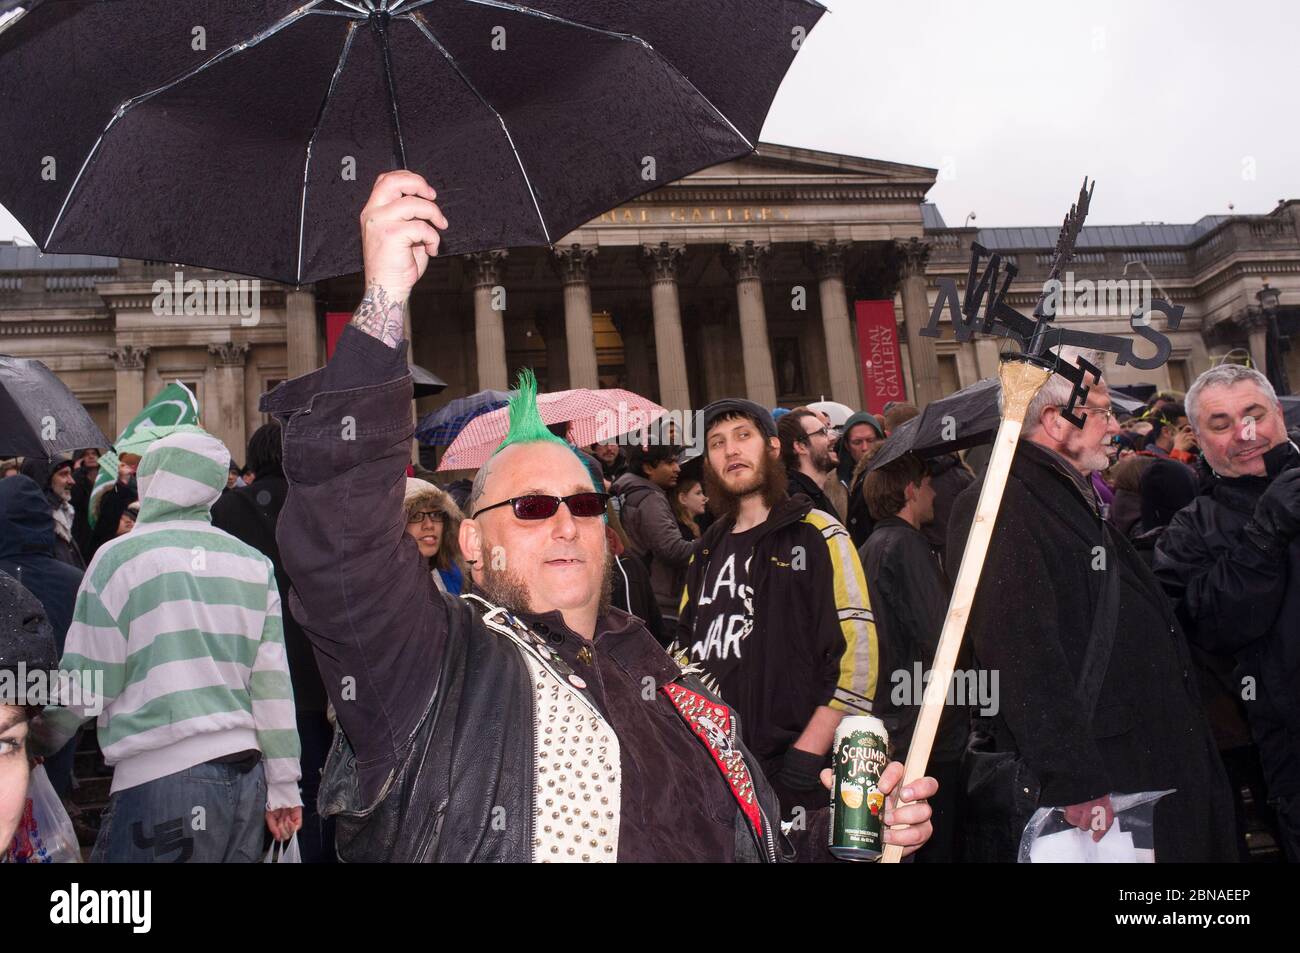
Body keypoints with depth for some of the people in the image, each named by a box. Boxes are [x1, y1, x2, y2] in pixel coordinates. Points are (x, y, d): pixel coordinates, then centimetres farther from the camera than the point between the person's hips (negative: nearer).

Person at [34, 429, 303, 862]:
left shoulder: (120, 556, -5)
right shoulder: (254, 564, 6)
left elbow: (90, 684, -3)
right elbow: (273, 683, 5)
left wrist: (48, 731, 17)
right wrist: (283, 787, 11)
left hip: (162, 779, -5)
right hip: (246, 775, 5)